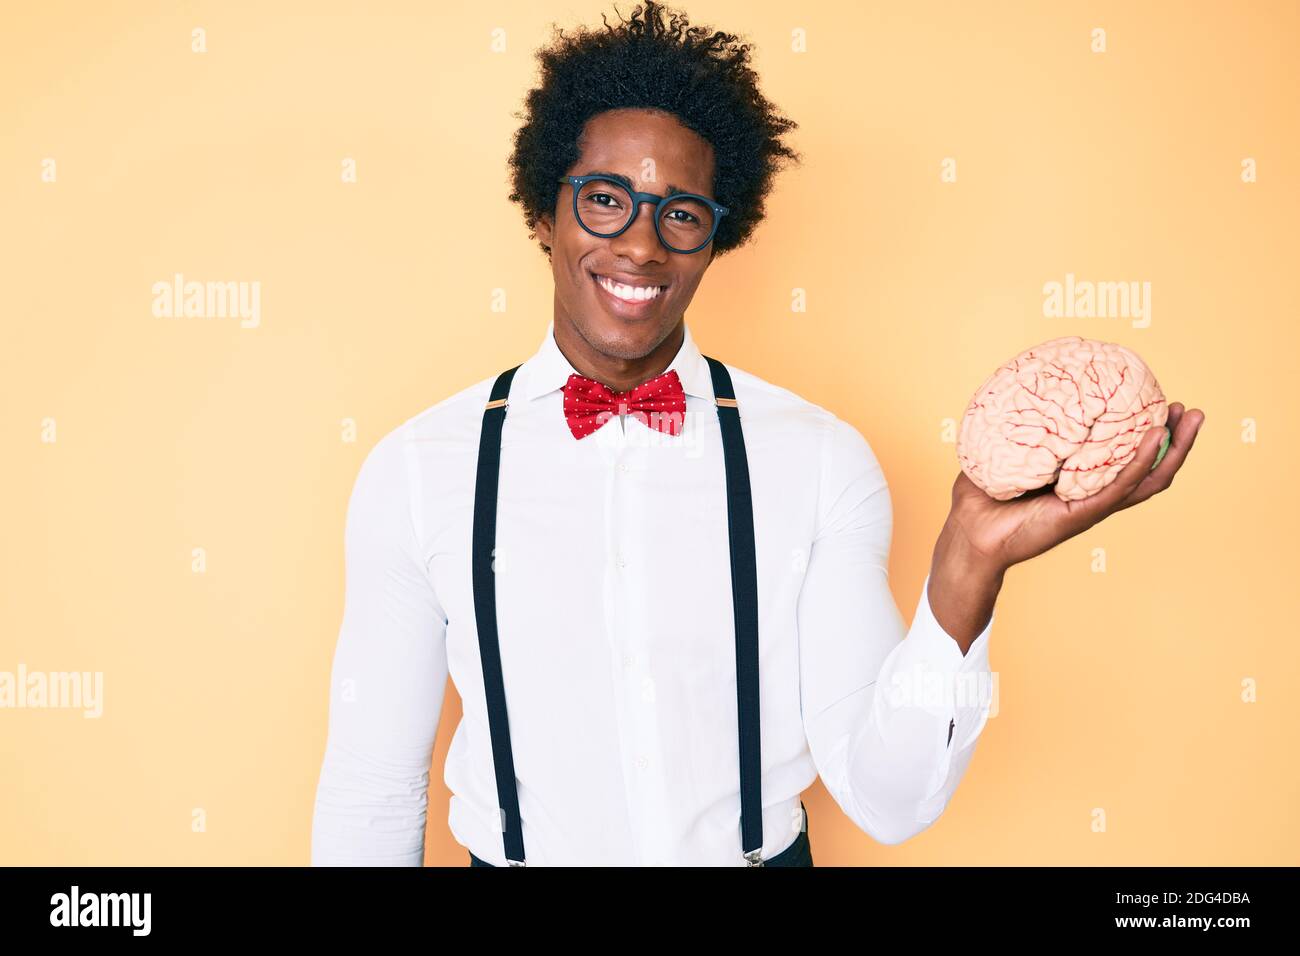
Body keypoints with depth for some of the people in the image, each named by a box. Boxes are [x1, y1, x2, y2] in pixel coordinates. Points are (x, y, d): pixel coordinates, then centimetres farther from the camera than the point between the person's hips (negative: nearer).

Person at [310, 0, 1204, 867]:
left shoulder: (822, 458, -13)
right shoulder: (416, 470, -13)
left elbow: (888, 800, -17)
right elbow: (372, 791, -7)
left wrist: (971, 564, -30)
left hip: (768, 851, 1)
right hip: (515, 853, 0)